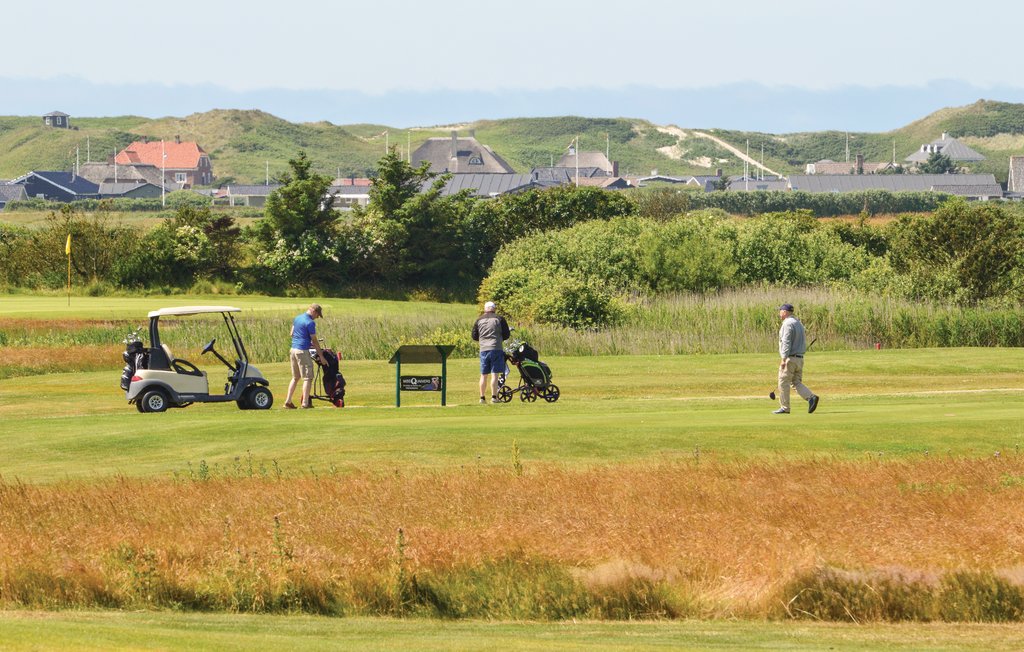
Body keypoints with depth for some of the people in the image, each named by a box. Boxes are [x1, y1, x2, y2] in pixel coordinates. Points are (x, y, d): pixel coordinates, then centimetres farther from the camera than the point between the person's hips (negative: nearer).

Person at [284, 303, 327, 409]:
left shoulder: (297, 318, 12)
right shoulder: (310, 323, -13)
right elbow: (314, 341, -11)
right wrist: (321, 356, -4)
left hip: (293, 349, 8)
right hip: (303, 351, -8)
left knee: (295, 377, 16)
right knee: (307, 378, -1)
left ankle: (288, 401, 13)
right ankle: (305, 403, -4)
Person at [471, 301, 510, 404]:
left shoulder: (479, 320, 10)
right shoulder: (499, 319, 1)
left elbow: (474, 337, 12)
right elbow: (506, 334, 1)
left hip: (483, 349, 3)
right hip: (496, 348, -3)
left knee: (483, 375, 9)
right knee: (494, 374, -4)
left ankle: (482, 397, 11)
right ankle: (494, 397, -9)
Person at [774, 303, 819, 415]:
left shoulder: (787, 324, -13)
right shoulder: (798, 323, 17)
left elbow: (786, 342, -21)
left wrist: (784, 359, -23)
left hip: (790, 358, -9)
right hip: (800, 358, 9)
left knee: (783, 383, 0)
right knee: (796, 383, 10)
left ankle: (784, 407, 3)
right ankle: (811, 397, -10)